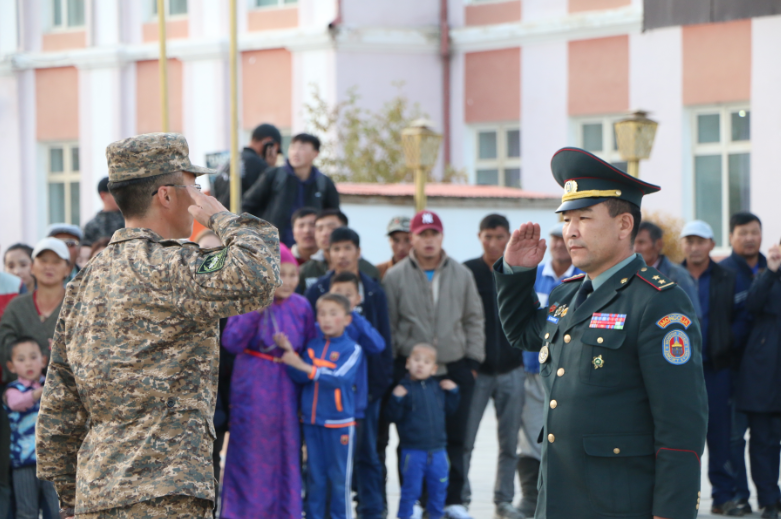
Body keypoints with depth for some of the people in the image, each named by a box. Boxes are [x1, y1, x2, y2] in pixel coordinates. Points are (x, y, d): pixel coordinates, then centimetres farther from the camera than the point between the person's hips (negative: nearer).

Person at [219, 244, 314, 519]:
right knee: (250, 454, 1)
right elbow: (231, 342, -18)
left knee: (286, 454, 5)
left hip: (286, 390, 3)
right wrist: (257, 309, -22)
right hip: (252, 390, -3)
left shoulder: (300, 306, 3)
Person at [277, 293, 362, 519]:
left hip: (339, 423, -4)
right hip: (312, 421, 4)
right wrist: (290, 354, -13)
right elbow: (301, 378, 1)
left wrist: (304, 366, -26)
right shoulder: (313, 345, 8)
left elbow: (340, 378, -20)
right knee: (315, 477, 10)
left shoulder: (352, 349, -6)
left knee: (339, 477, 1)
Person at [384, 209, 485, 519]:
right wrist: (390, 367, -1)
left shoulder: (461, 275, 9)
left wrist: (473, 361, 6)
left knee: (455, 438, 5)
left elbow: (474, 320, 13)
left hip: (455, 368, 2)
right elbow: (388, 326, 3)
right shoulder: (395, 277, 1)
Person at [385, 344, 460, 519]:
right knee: (411, 487, 0)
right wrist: (397, 399, -28)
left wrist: (453, 391, 8)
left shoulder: (437, 388, 8)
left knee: (439, 488, 13)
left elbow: (449, 409, 20)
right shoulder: (404, 389, -9)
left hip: (437, 451, 5)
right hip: (413, 450, -5)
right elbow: (393, 416, -14)